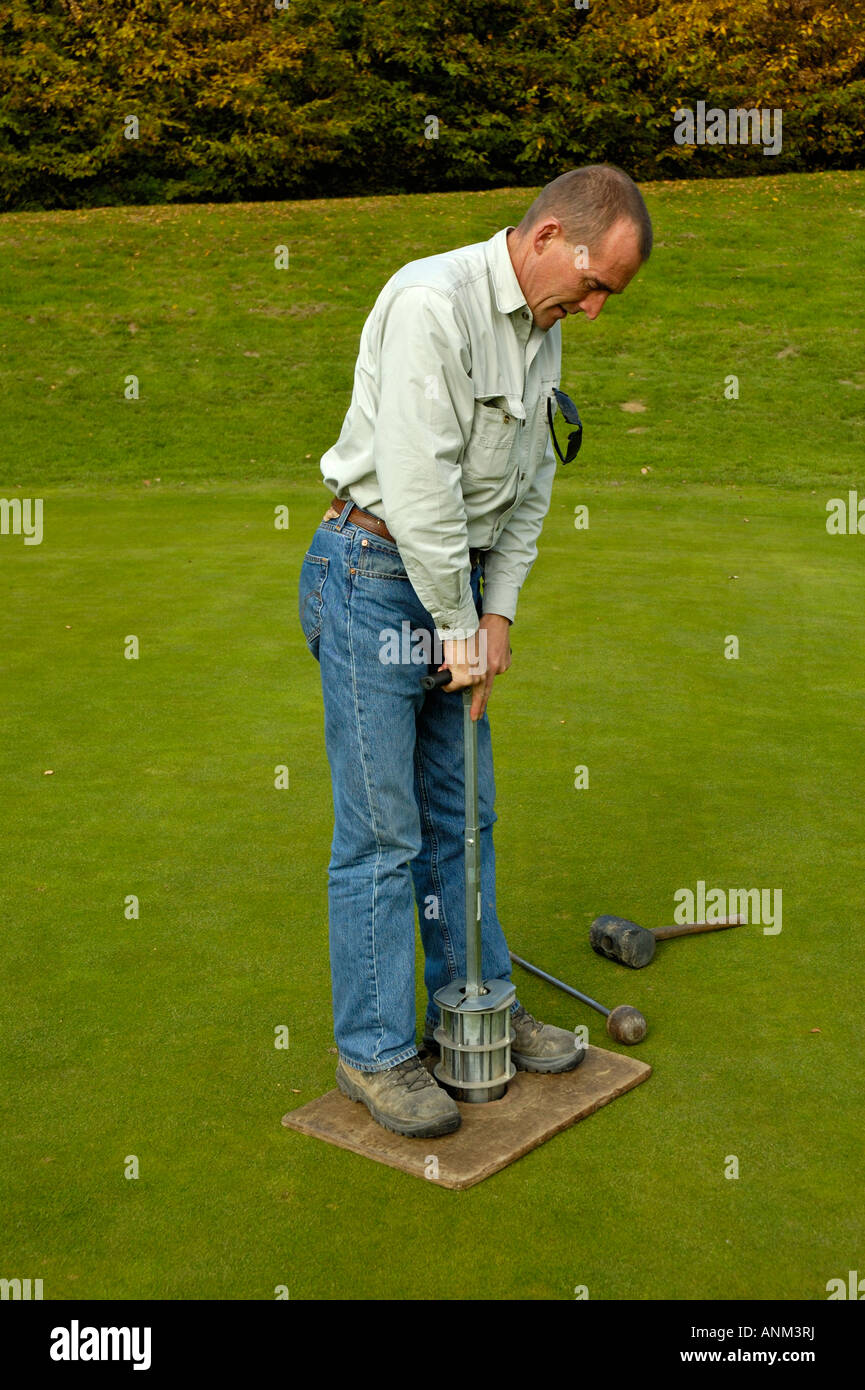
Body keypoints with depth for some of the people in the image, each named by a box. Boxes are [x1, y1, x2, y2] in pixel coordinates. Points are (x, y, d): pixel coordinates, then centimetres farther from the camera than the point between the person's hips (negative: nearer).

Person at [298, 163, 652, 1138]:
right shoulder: (433, 302, -18)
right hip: (376, 574, -8)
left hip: (458, 581, 9)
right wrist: (459, 628, -16)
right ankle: (374, 1050, 10)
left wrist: (497, 613, 4)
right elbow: (418, 484, -23)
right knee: (381, 829, -3)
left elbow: (528, 489, 14)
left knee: (462, 816, 14)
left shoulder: (542, 330, 11)